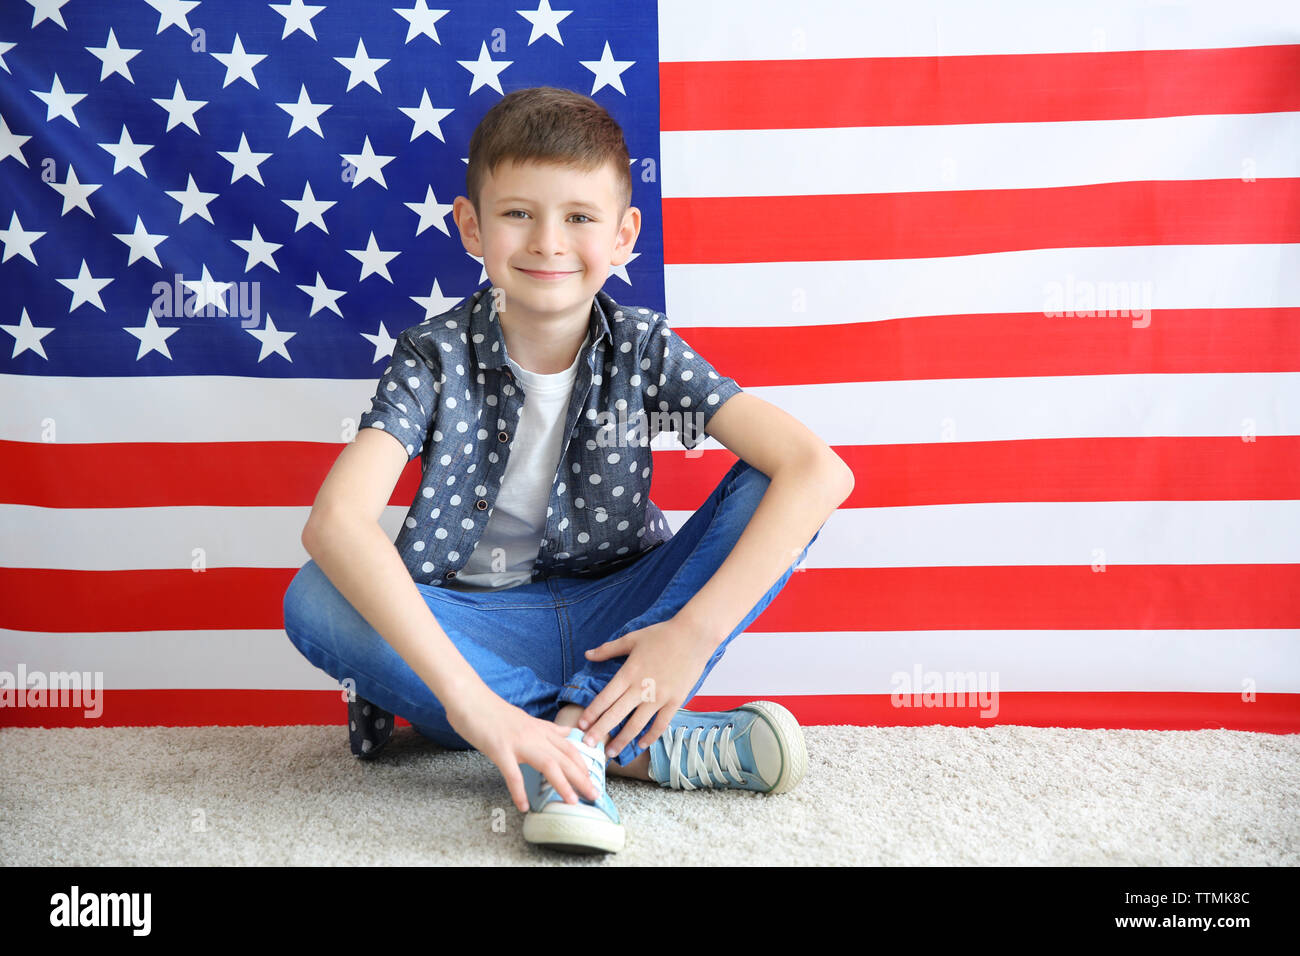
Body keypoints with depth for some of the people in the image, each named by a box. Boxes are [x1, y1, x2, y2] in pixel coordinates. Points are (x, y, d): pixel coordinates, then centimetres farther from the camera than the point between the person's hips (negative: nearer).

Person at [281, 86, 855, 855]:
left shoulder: (644, 351, -10)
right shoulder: (437, 359, -14)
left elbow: (820, 471, -20)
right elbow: (335, 522, -31)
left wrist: (695, 633, -30)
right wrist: (469, 699, -41)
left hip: (615, 617, 1)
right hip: (477, 628, 0)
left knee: (773, 492, -18)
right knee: (315, 602, -30)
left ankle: (578, 728, -24)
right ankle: (641, 745, -25)